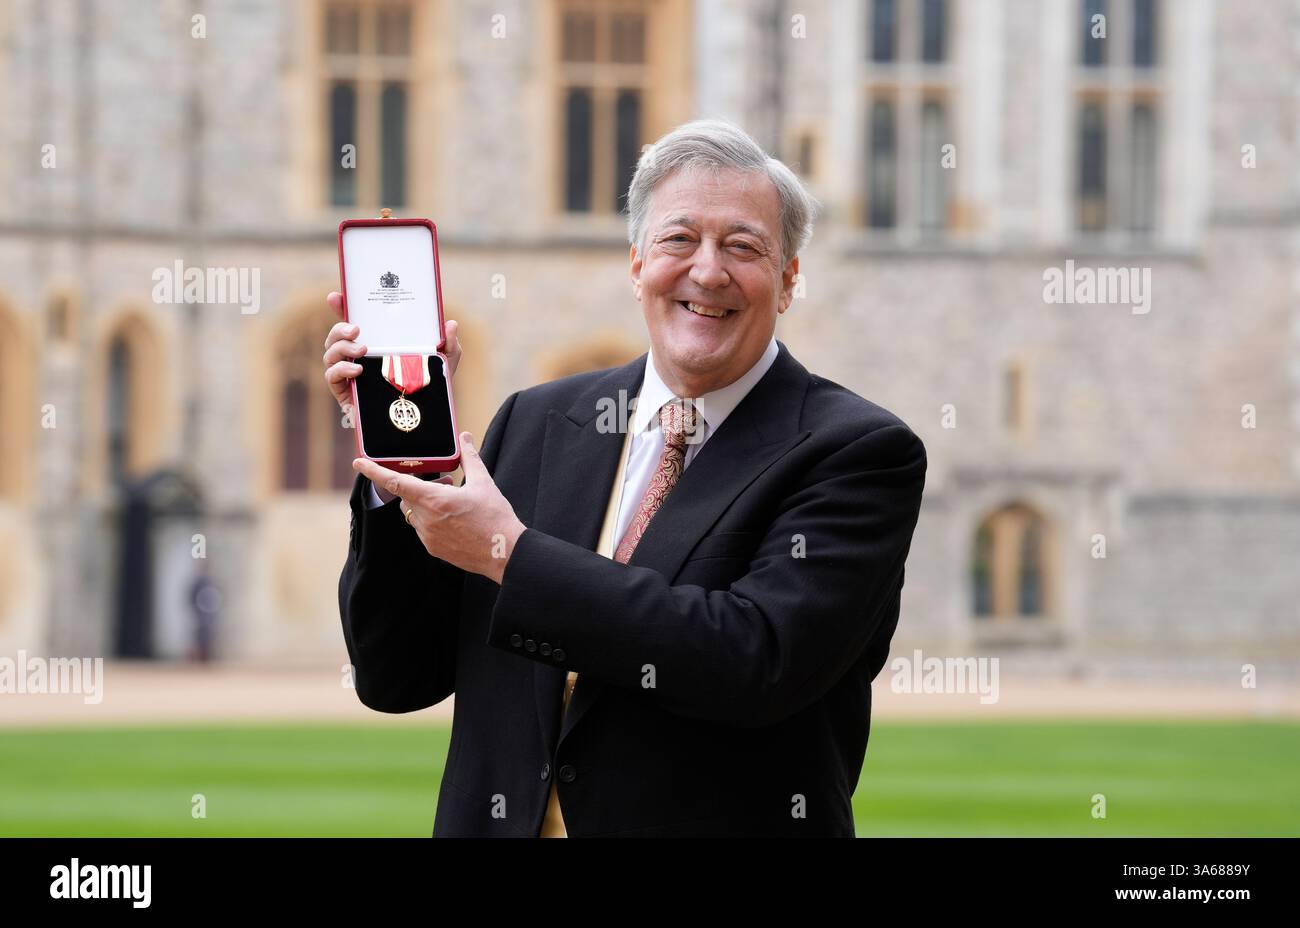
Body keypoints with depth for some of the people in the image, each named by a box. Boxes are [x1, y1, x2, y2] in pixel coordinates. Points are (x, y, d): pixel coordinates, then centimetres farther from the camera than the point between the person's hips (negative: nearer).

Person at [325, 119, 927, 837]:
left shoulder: (859, 453, -10)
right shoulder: (535, 423, 2)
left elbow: (758, 658, -25)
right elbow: (395, 677, 0)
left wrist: (511, 554, -22)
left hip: (724, 829, -3)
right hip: (501, 820, 3)